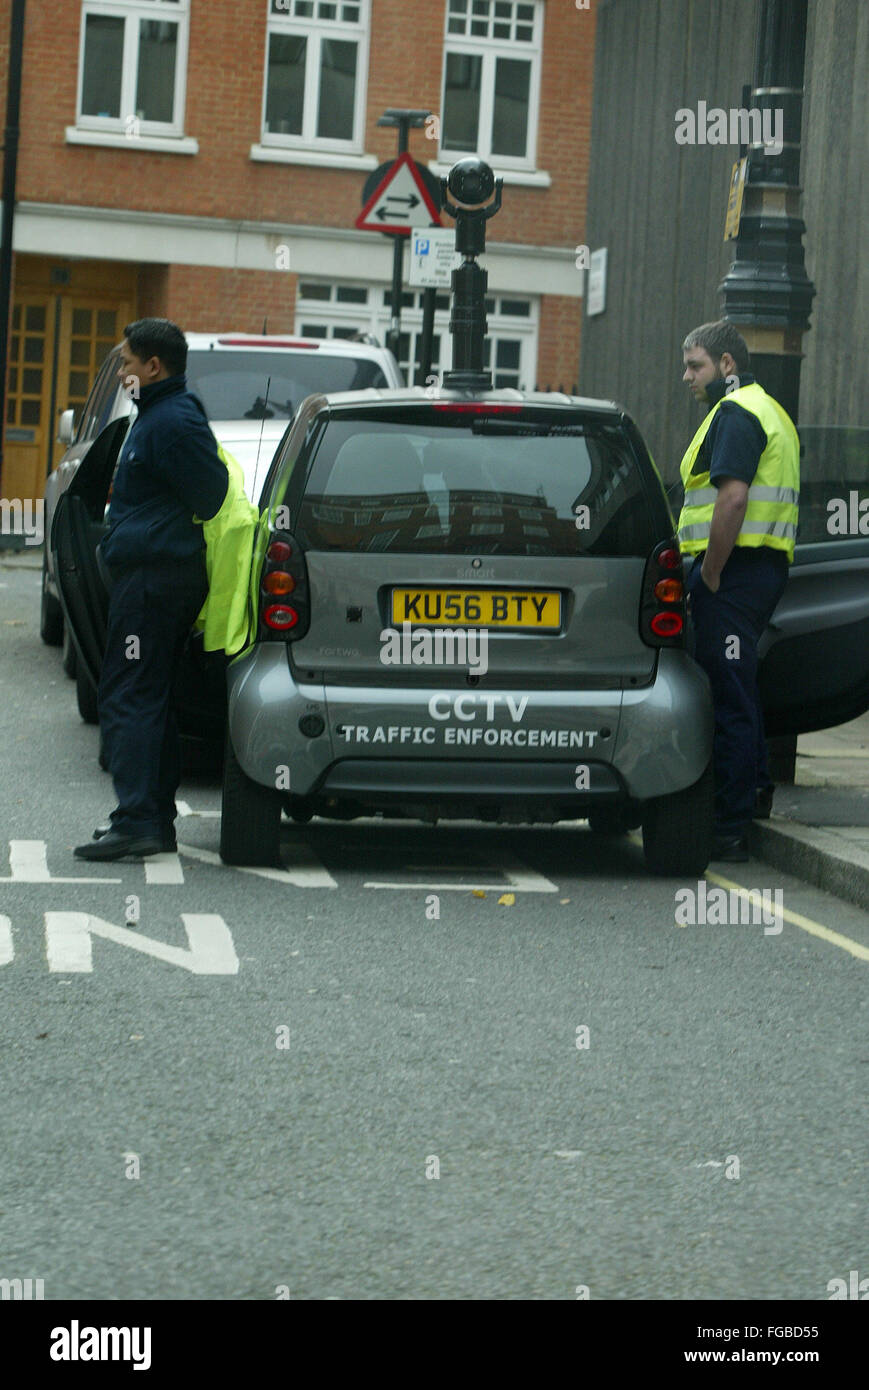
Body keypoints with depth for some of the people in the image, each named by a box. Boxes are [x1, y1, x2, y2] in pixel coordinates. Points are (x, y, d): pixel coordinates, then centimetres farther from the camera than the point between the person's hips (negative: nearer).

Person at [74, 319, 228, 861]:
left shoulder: (173, 421, -14)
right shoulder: (161, 414, 19)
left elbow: (208, 494, -18)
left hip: (150, 577, -11)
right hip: (158, 575, 11)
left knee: (128, 697, -12)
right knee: (151, 699, 14)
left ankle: (138, 821, -15)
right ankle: (156, 819, 18)